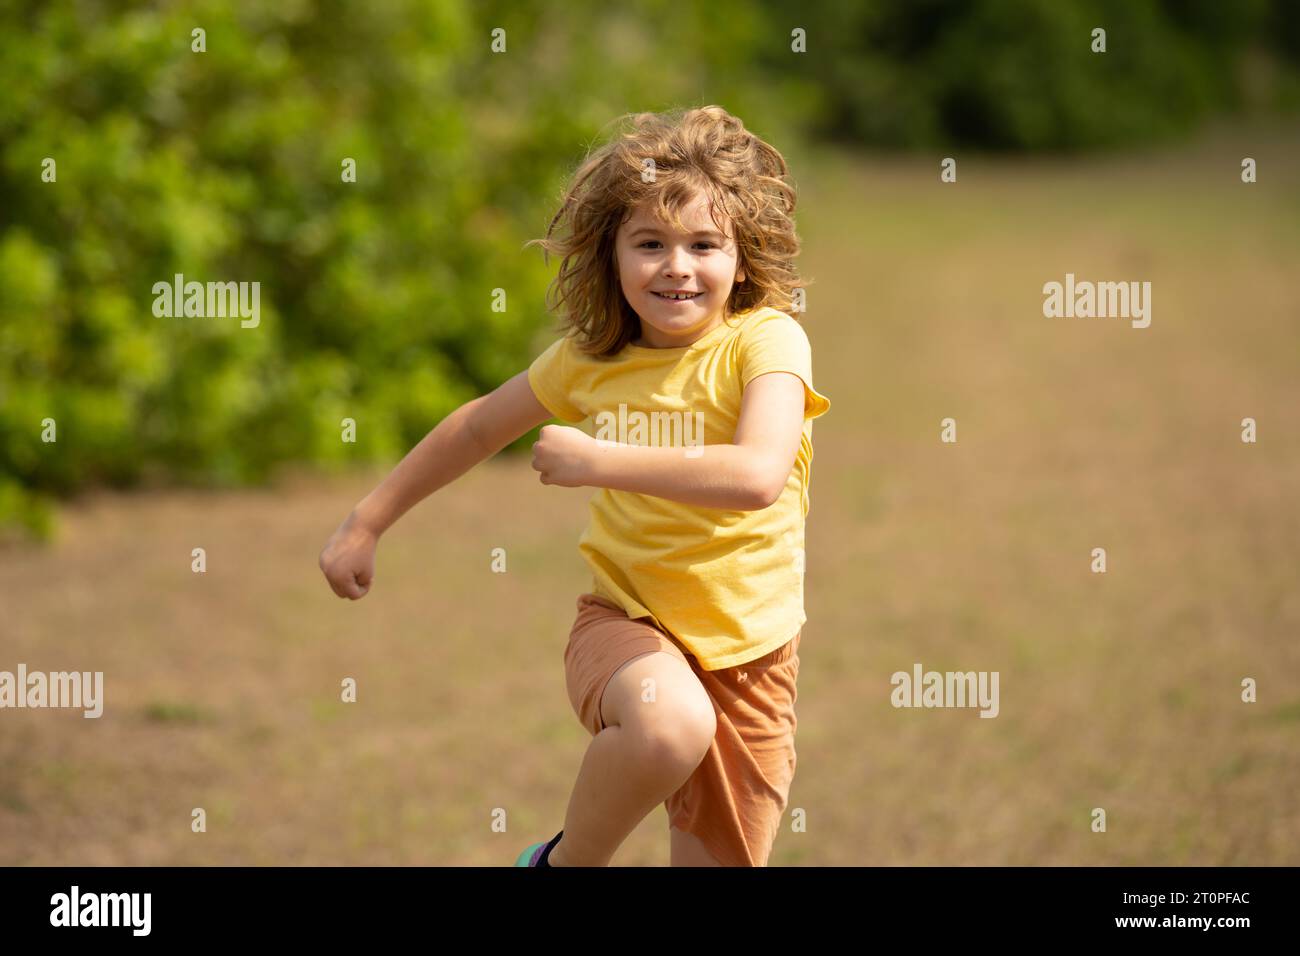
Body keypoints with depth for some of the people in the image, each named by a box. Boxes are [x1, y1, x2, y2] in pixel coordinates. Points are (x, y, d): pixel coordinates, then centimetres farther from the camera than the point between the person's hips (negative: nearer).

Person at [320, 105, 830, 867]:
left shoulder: (765, 340, -14)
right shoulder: (591, 357, -1)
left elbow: (758, 476, -32)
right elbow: (479, 428, 16)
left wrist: (598, 460, -27)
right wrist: (366, 524, 19)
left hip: (748, 651, 0)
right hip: (628, 620, 0)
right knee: (670, 720, -35)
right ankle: (566, 862, -9)